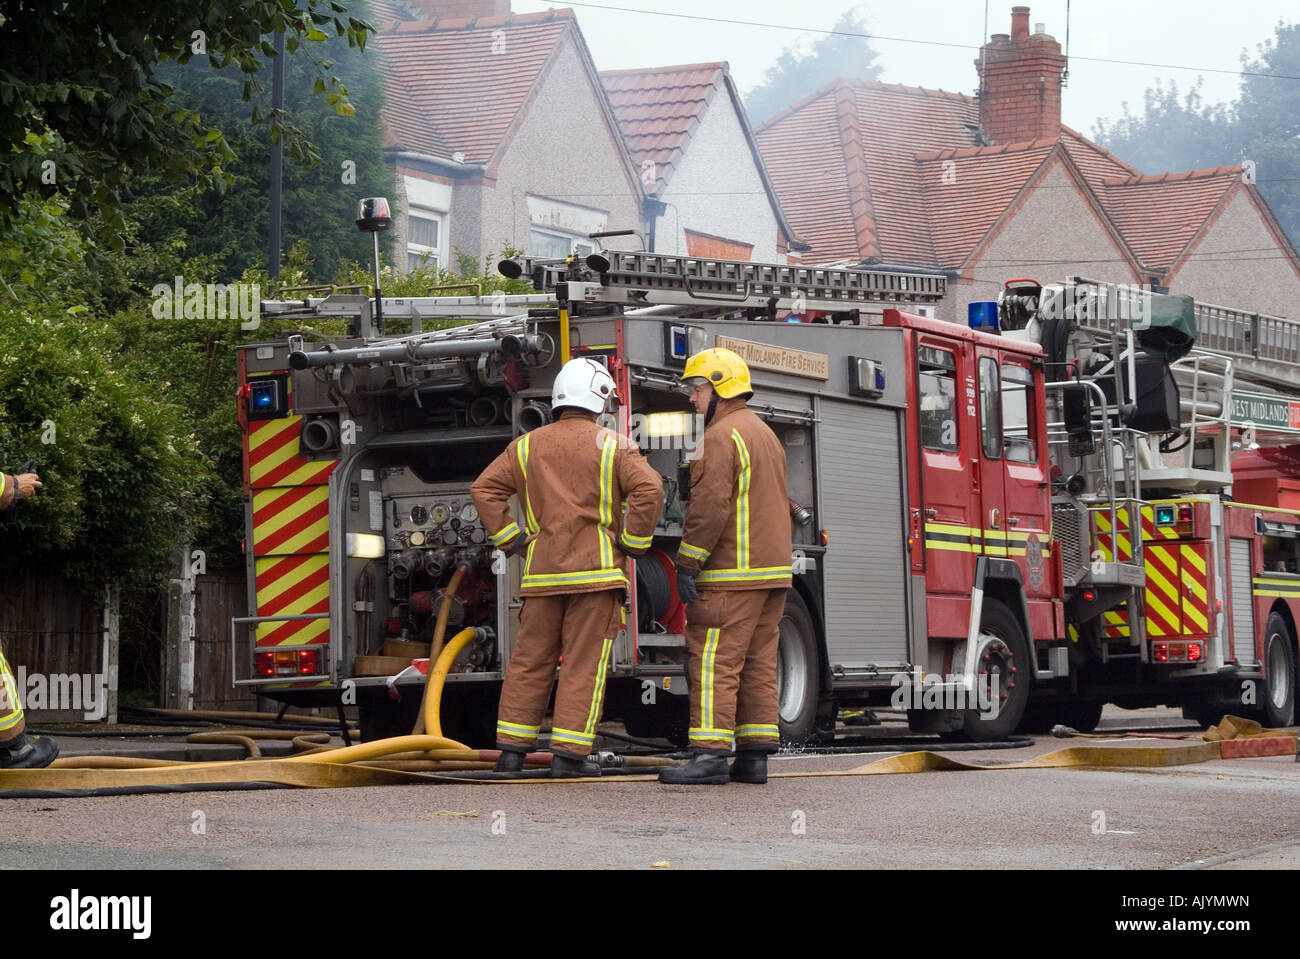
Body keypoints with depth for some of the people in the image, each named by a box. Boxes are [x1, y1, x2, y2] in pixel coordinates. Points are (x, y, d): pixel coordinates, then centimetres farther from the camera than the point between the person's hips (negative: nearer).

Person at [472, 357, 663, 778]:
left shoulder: (528, 445, 10)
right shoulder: (613, 446, 0)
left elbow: (484, 489, 7)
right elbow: (649, 490, -13)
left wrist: (508, 539, 9)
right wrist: (632, 542, -3)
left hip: (542, 574, 4)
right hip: (596, 570, -3)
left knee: (530, 661, 10)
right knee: (584, 664, -2)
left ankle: (512, 749, 9)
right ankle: (569, 754, -5)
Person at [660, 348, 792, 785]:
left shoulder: (723, 436, -11)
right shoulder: (765, 434, 21)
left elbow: (710, 507, -18)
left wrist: (687, 565, -16)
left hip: (733, 575, -10)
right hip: (772, 570, 10)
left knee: (715, 661, -10)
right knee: (759, 664, 8)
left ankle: (711, 754, -14)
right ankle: (754, 757, 7)